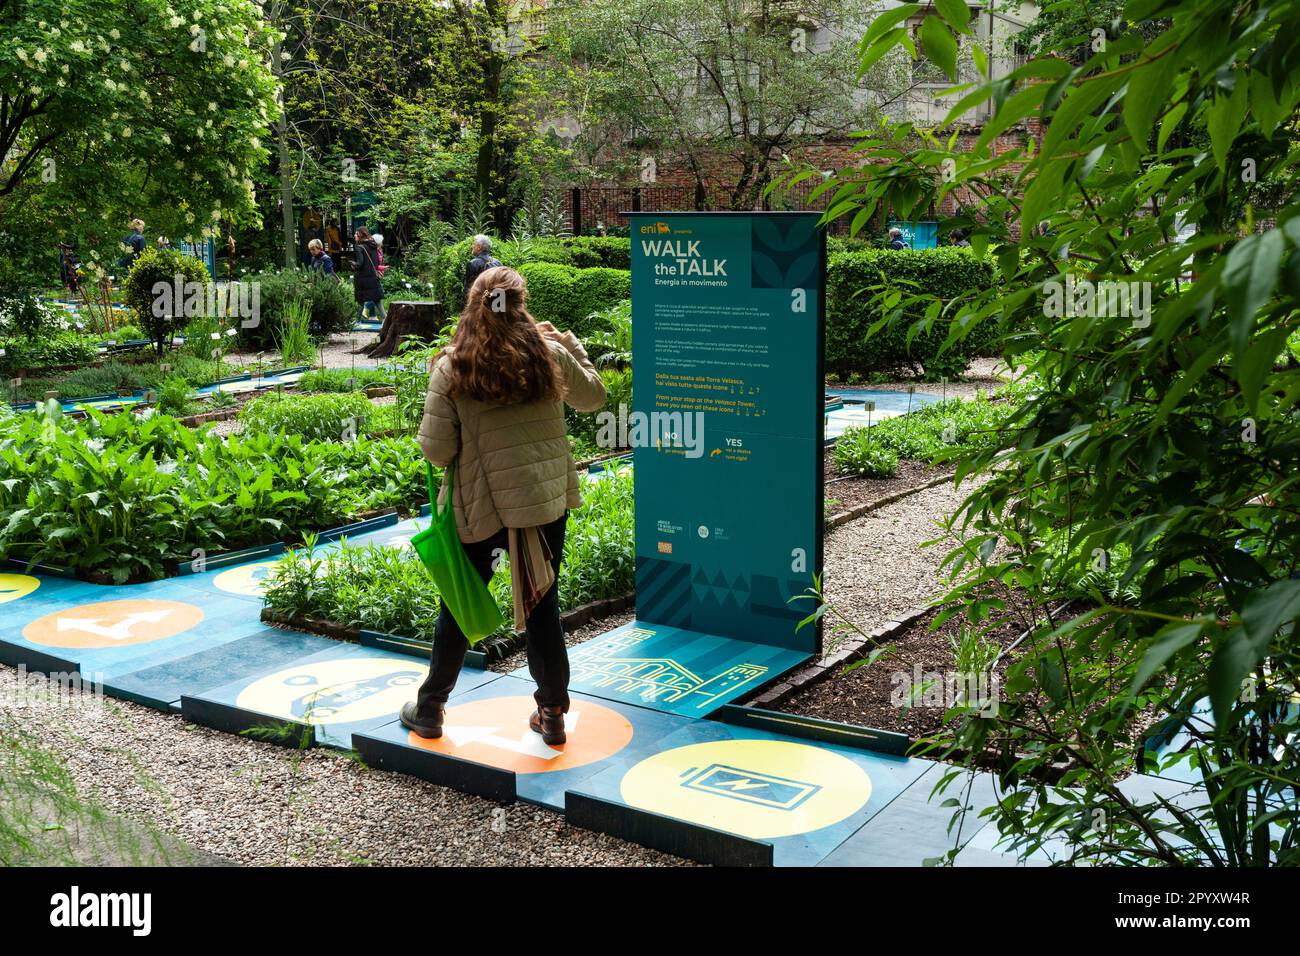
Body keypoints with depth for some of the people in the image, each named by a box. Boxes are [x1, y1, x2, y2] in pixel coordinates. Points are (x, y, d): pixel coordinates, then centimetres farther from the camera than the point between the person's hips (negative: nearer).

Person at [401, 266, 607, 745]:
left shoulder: (451, 368, -10)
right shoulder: (550, 355, -4)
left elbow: (437, 451, -9)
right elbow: (593, 396, 15)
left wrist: (436, 385, 7)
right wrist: (569, 342, 24)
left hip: (478, 507, -1)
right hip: (546, 500, 1)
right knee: (542, 606, 12)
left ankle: (430, 708, 29)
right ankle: (552, 713, 20)